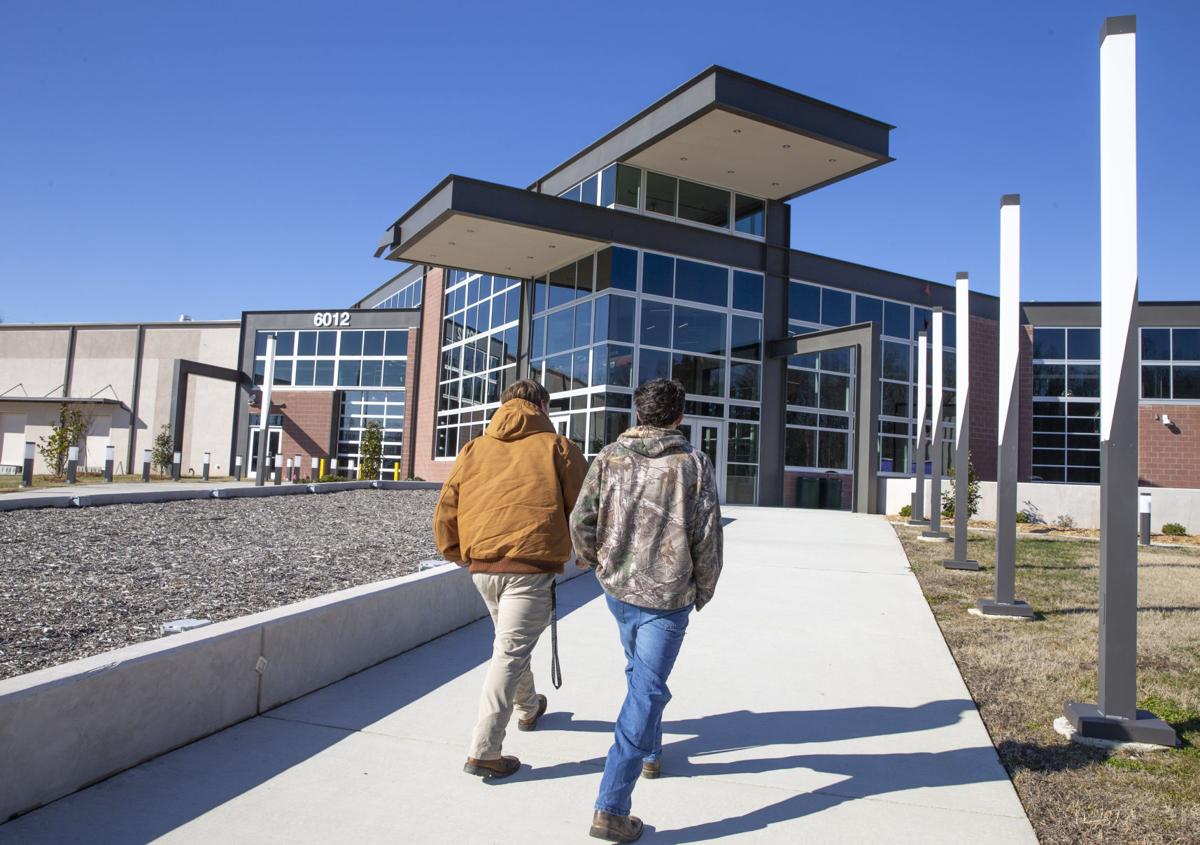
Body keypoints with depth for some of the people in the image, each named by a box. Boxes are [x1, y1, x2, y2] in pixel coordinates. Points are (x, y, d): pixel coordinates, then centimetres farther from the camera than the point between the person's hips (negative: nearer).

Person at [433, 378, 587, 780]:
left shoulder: (474, 449, 12)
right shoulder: (557, 448, 2)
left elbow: (445, 512, 8)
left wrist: (457, 554, 21)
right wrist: (572, 545, 17)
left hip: (482, 566, 5)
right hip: (532, 566, -5)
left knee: (510, 640, 25)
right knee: (510, 653, 1)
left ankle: (528, 708, 47)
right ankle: (483, 752, 2)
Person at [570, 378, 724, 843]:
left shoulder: (610, 456, -1)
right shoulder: (694, 463, -7)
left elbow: (581, 520, -4)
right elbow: (707, 536, -7)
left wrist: (592, 559, 15)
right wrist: (704, 588, 9)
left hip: (618, 587, 4)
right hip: (668, 596, -4)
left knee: (639, 673, 27)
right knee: (646, 692, -1)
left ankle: (650, 751, 46)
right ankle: (611, 807, -3)